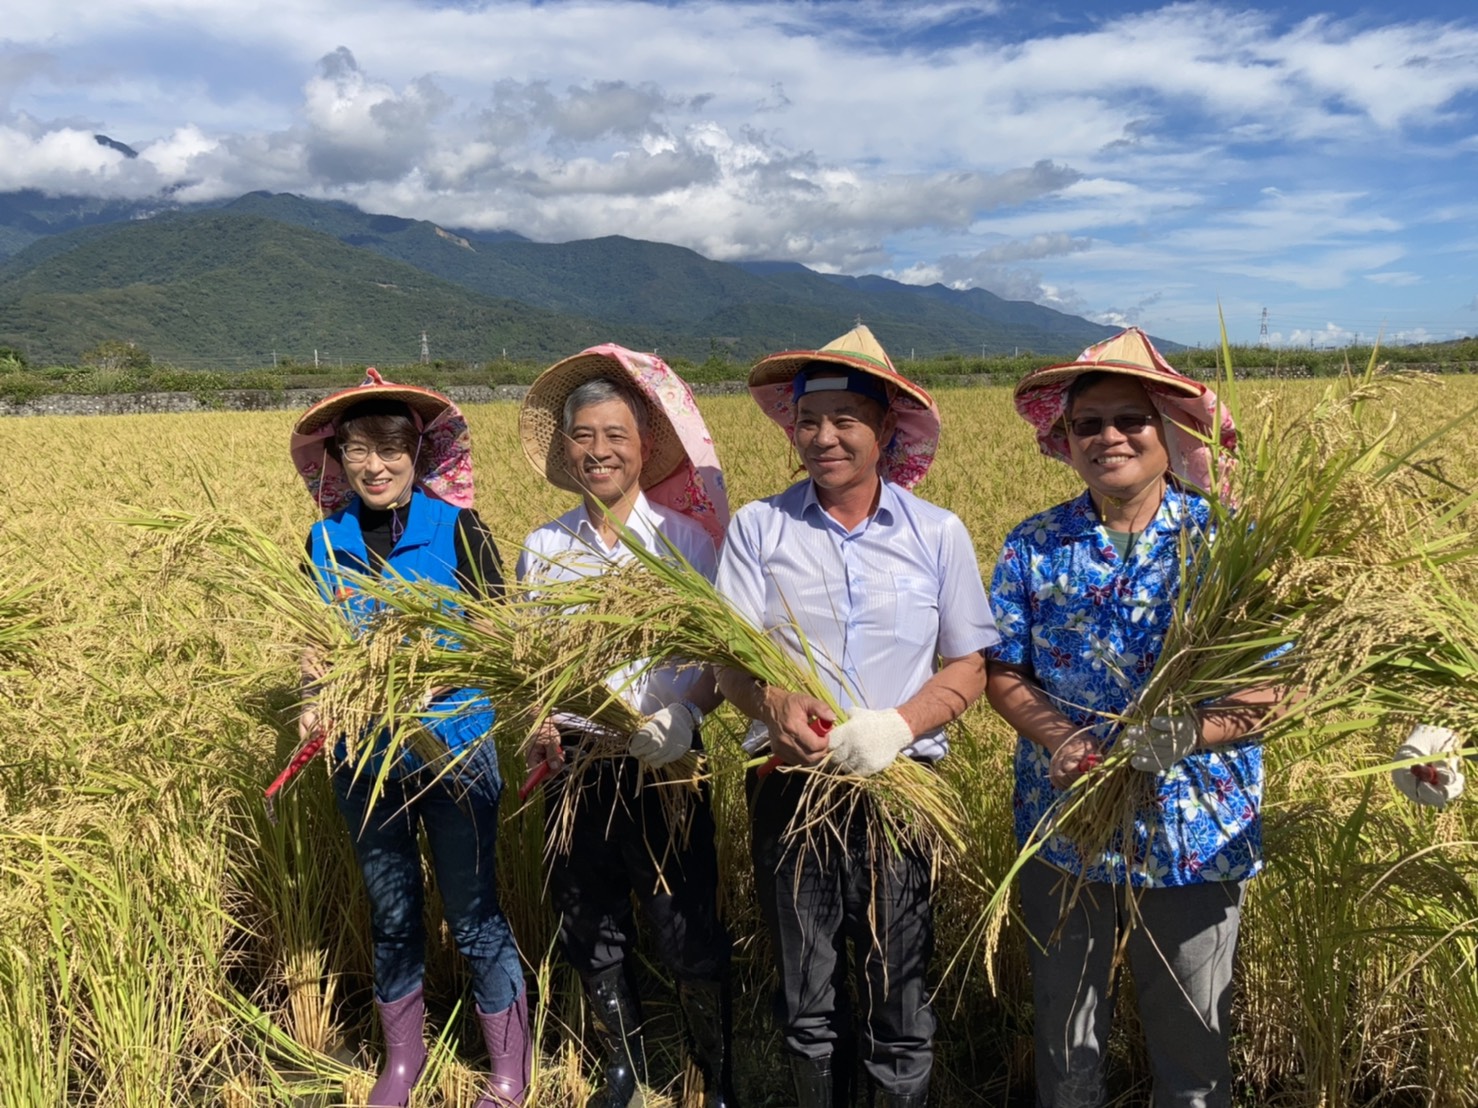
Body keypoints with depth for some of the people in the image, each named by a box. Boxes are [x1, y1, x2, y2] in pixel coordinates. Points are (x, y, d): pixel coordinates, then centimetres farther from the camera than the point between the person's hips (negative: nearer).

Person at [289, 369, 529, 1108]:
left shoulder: (457, 530, -11)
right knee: (391, 915, 18)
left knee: (473, 916, 5)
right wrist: (313, 705, -11)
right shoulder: (326, 541, 1)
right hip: (364, 757, 4)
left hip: (454, 749, -3)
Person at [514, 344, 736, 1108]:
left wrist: (684, 715, -23)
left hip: (664, 765, -3)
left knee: (687, 939, 4)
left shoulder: (686, 539, -7)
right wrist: (537, 725, -6)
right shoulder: (543, 548, 2)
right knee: (590, 934, 16)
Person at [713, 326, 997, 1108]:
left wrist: (899, 724, -19)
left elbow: (968, 668, 0)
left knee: (900, 1000, 9)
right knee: (807, 1005, 15)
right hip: (790, 786, 1)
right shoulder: (758, 527, -2)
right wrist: (773, 704, -27)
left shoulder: (938, 534, -1)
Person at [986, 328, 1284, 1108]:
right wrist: (1058, 740, -20)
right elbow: (1003, 674, -1)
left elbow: (1267, 688, -9)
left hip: (1196, 837, -1)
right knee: (1065, 1041, 19)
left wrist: (1183, 736, -27)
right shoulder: (1033, 547, -3)